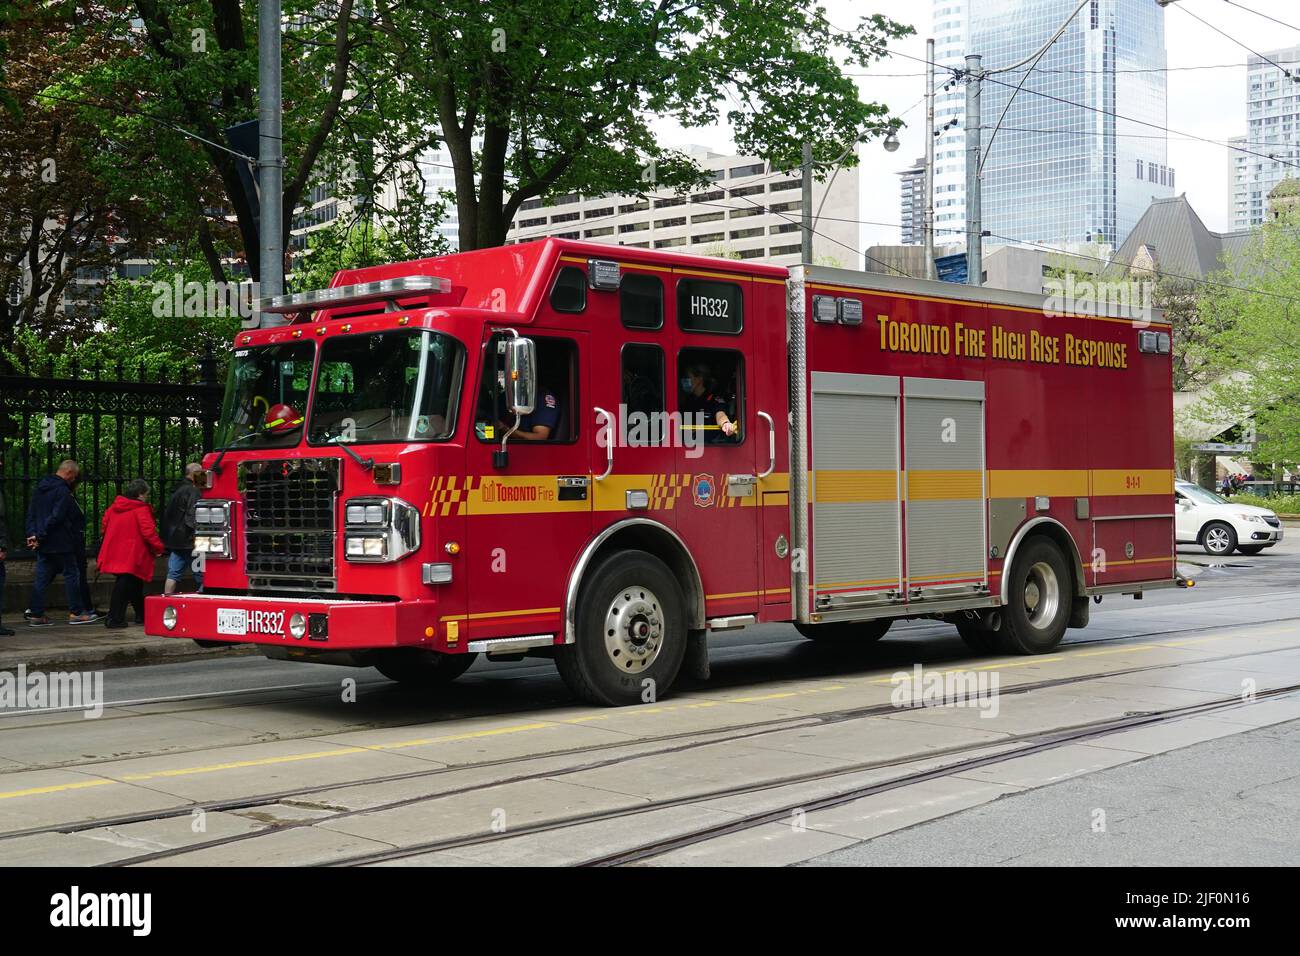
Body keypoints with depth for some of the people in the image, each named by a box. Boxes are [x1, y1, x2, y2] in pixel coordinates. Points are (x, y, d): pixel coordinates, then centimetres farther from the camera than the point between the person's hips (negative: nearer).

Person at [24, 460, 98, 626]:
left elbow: (31, 513, 14)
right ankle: (76, 612, 5)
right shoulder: (63, 491, -15)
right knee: (71, 575, 2)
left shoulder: (40, 488, 14)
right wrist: (40, 536, -15)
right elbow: (56, 517, -20)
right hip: (60, 543, -8)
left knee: (41, 578, 7)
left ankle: (36, 615, 6)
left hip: (43, 544, 8)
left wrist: (32, 533, 5)